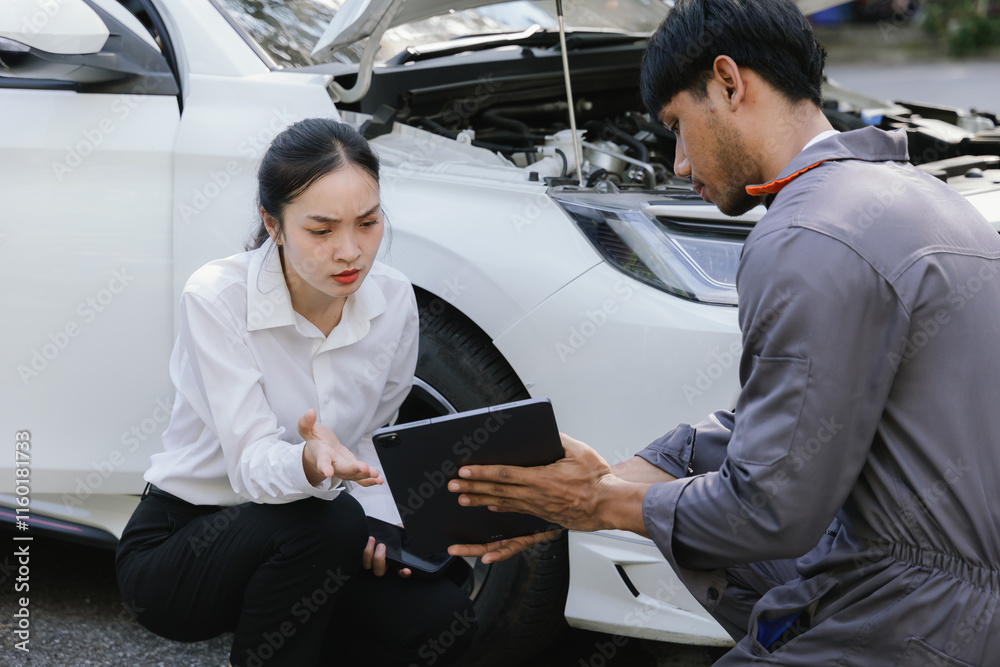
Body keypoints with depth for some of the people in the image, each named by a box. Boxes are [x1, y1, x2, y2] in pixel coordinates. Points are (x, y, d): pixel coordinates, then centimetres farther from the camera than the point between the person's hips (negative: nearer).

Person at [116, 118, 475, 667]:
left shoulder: (393, 300, -7)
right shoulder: (216, 297, -22)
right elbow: (251, 465, -26)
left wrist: (380, 520, -11)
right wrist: (310, 463, -49)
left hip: (293, 547, 5)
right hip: (176, 548, -5)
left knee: (442, 621, -17)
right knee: (329, 521, -34)